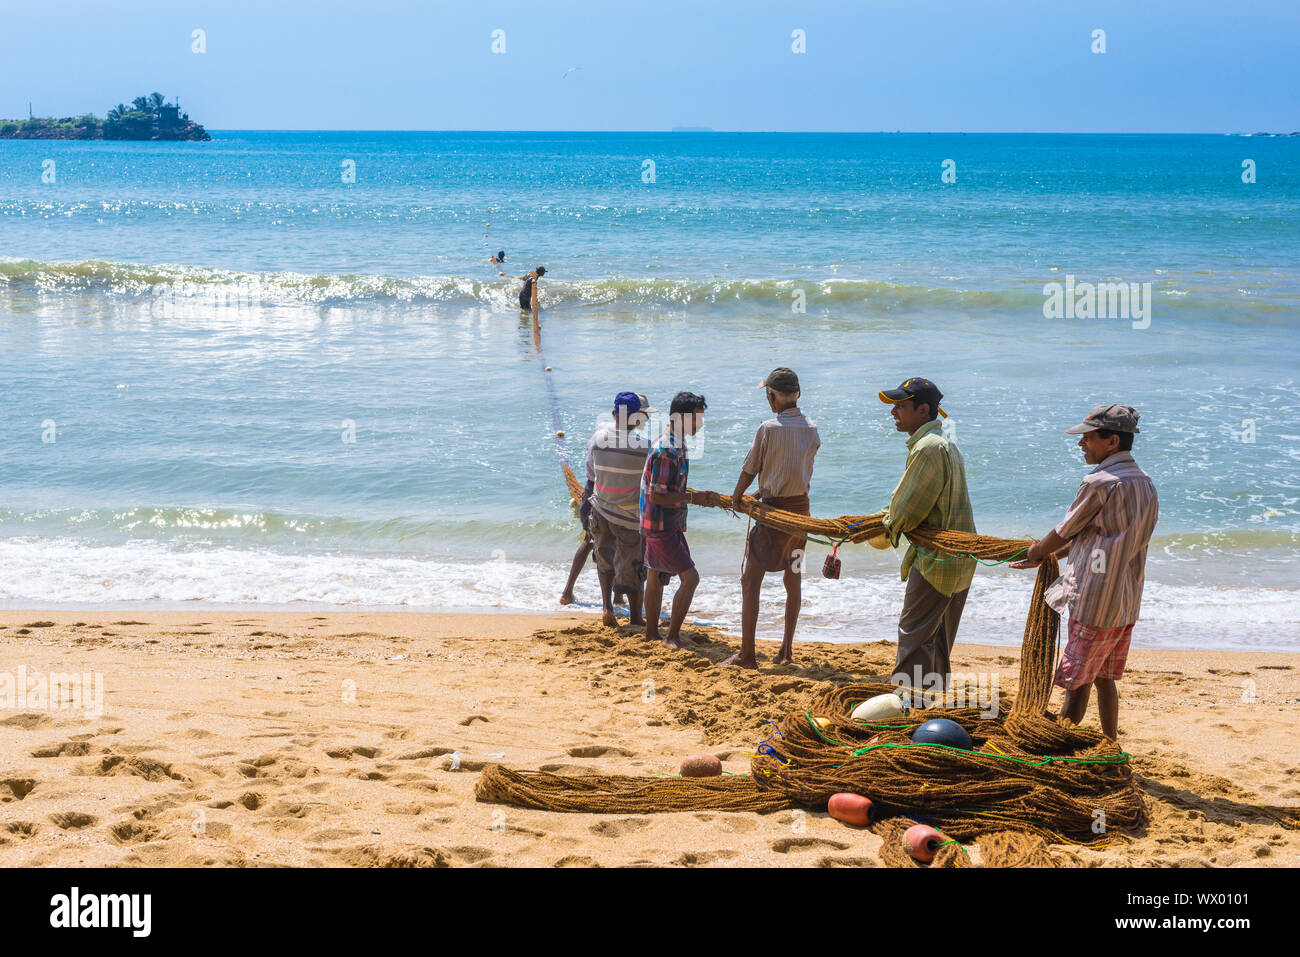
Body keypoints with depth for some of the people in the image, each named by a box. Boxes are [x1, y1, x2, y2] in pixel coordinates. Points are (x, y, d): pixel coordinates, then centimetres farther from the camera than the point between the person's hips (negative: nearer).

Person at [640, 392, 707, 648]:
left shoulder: (676, 445, 11)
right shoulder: (667, 451, -22)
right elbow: (657, 495, -23)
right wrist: (693, 498, -20)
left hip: (667, 523, 10)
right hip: (662, 525, -10)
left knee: (655, 578, 16)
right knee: (690, 577, -9)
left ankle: (652, 635, 25)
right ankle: (672, 637, -3)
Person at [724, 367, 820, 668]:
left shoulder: (769, 428, -14)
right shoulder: (812, 430, 4)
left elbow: (749, 470, -6)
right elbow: (801, 470, 11)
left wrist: (736, 498, 11)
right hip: (801, 507, 6)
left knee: (751, 580, -2)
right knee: (793, 581, 14)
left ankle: (747, 654, -5)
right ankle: (787, 651, 18)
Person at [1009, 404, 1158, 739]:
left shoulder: (1099, 483, -17)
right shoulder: (1145, 483, 11)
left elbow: (1063, 533, -5)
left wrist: (1036, 552, 15)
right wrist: (1047, 554, 23)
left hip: (1095, 603, -9)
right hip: (1127, 602, 9)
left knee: (1077, 685, -2)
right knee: (1104, 680, 18)